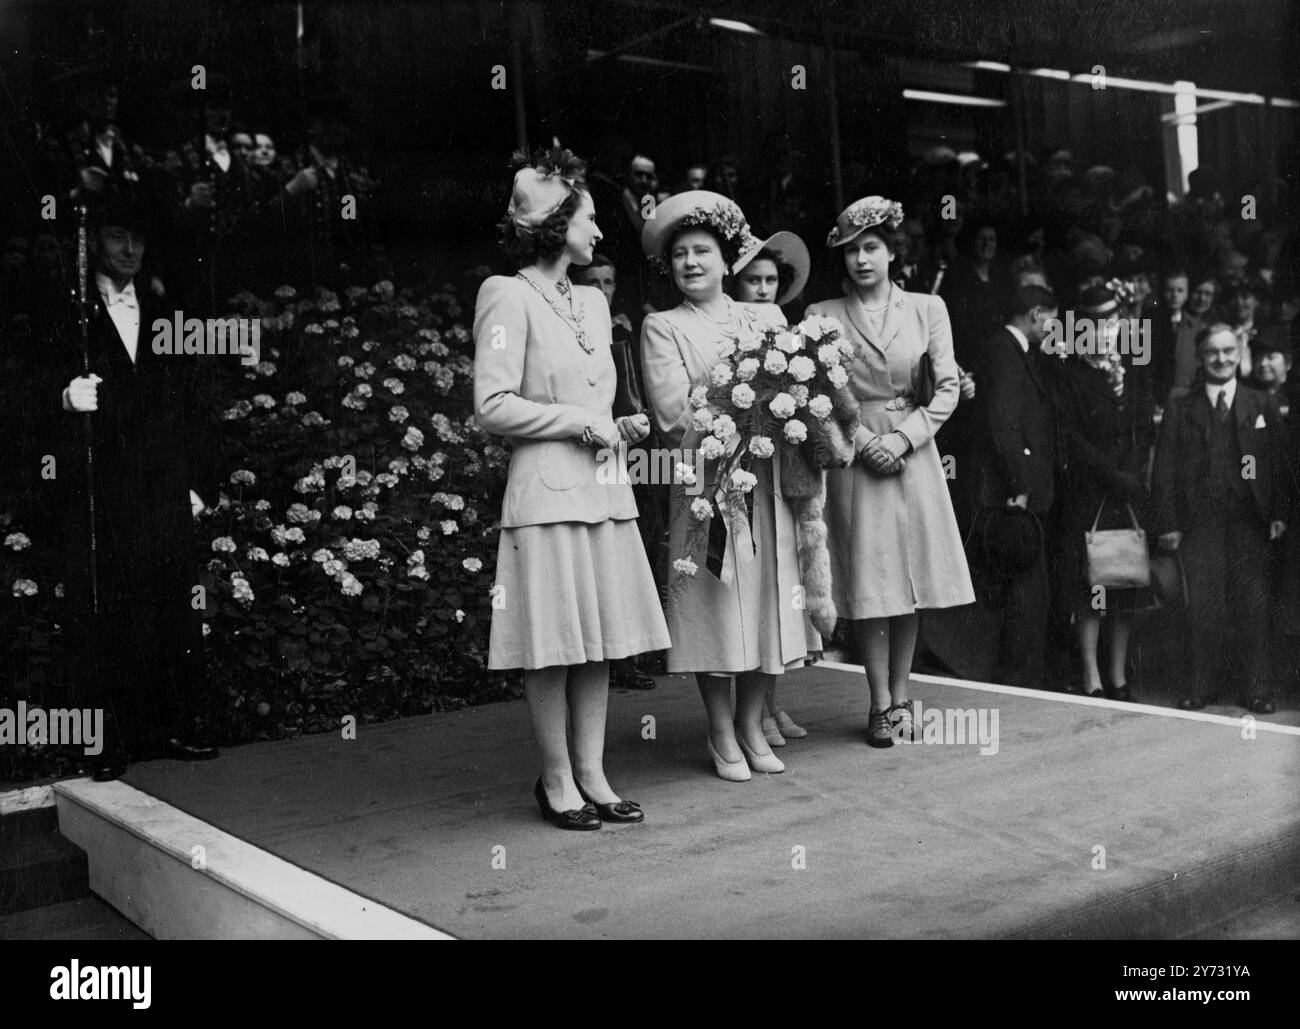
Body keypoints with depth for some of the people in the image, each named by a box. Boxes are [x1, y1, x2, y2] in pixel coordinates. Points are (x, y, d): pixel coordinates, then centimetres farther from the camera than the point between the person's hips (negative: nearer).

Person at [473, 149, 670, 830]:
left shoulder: (593, 302, 18)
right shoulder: (509, 296, -6)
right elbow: (493, 406, -13)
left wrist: (620, 427, 8)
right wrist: (581, 421, -10)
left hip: (602, 487, 8)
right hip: (547, 491, -7)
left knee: (599, 642, 8)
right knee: (554, 645, -2)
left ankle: (592, 775, 17)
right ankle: (557, 780, 11)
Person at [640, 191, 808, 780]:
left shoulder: (767, 318, 15)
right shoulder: (663, 328, 4)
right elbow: (673, 412, -9)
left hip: (768, 482, 4)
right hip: (706, 483, -3)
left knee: (768, 600, 5)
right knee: (716, 604, -1)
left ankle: (751, 725, 18)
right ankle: (721, 735, 12)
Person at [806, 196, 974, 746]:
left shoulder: (927, 308, 5)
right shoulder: (823, 316, 1)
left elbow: (948, 388, 1)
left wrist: (904, 436, -10)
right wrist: (864, 440, -13)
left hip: (913, 453, 2)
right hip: (852, 456, -1)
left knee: (910, 575, 4)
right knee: (868, 582, -1)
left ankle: (900, 696, 15)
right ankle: (881, 704, 7)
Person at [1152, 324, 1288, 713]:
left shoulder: (1262, 405, 10)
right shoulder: (1180, 410, 8)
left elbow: (1278, 462, 8)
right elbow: (1165, 471, 4)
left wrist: (1279, 513, -2)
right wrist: (1169, 524, -4)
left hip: (1250, 523, 0)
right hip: (1199, 524, 0)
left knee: (1252, 606, 3)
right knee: (1203, 608, 1)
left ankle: (1255, 685, 13)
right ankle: (1204, 684, 13)